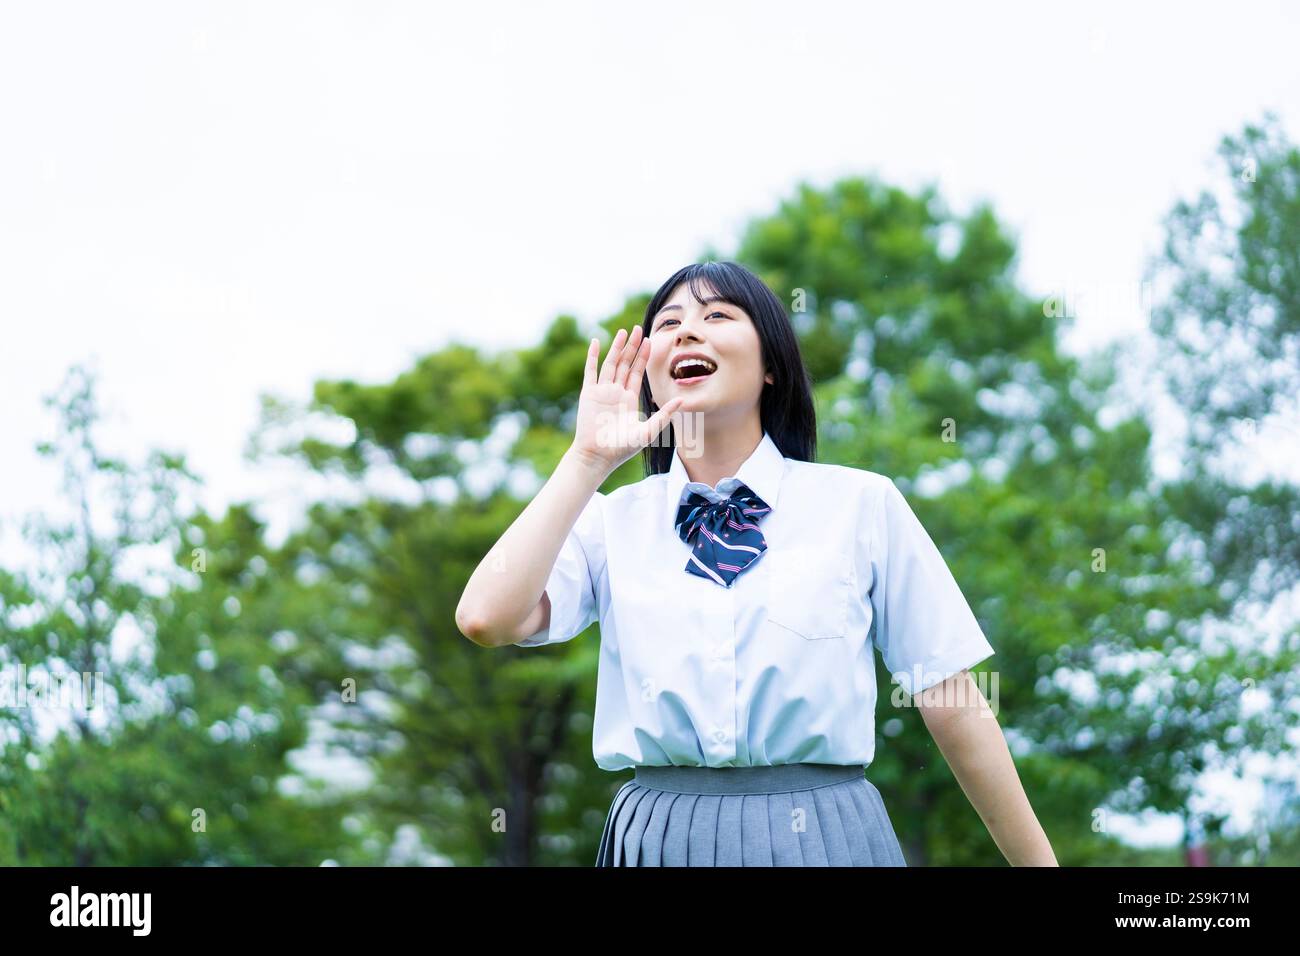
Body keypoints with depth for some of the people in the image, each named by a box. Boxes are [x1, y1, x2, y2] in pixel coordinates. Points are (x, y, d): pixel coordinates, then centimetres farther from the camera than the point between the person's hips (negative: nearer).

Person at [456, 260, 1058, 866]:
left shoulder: (862, 505, 0)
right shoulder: (611, 521, 4)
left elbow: (950, 701, 2)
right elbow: (486, 619, -13)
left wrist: (1037, 859, 3)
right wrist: (590, 458, -6)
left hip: (828, 837, -1)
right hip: (657, 839, 1)